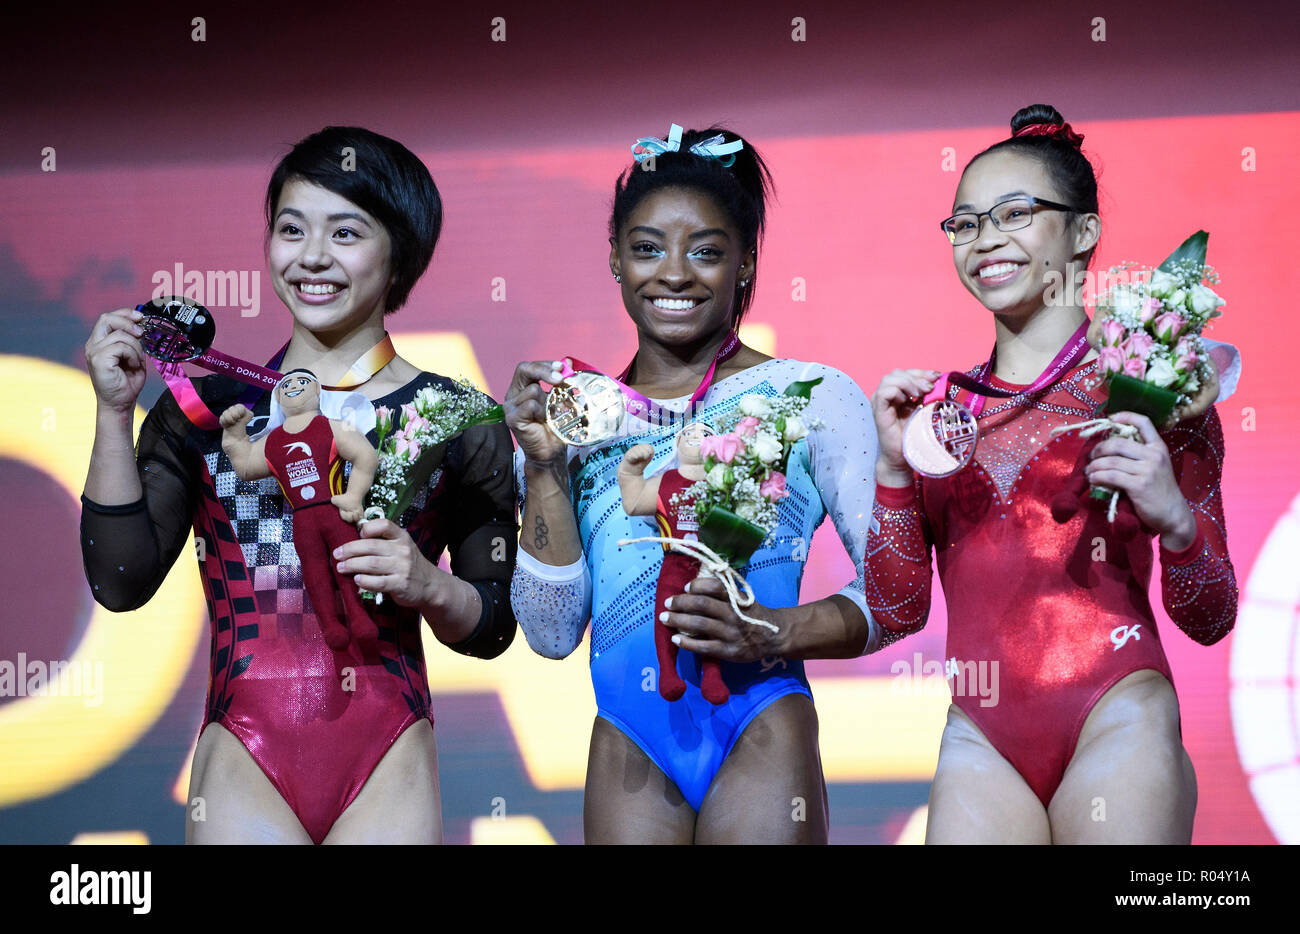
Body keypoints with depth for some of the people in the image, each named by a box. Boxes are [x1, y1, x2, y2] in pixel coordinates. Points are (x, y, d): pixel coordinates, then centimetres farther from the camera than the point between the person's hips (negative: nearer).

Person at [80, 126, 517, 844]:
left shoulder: (455, 420, 4)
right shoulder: (204, 407, 6)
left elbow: (492, 628, 7)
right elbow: (120, 582, -1)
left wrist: (429, 586, -13)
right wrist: (114, 411, -6)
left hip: (385, 771, 0)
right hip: (244, 766, 1)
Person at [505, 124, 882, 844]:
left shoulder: (815, 397, -1)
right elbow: (552, 634, 4)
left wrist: (778, 631, -18)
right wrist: (544, 467, -5)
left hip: (761, 734, -2)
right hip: (627, 745, 2)